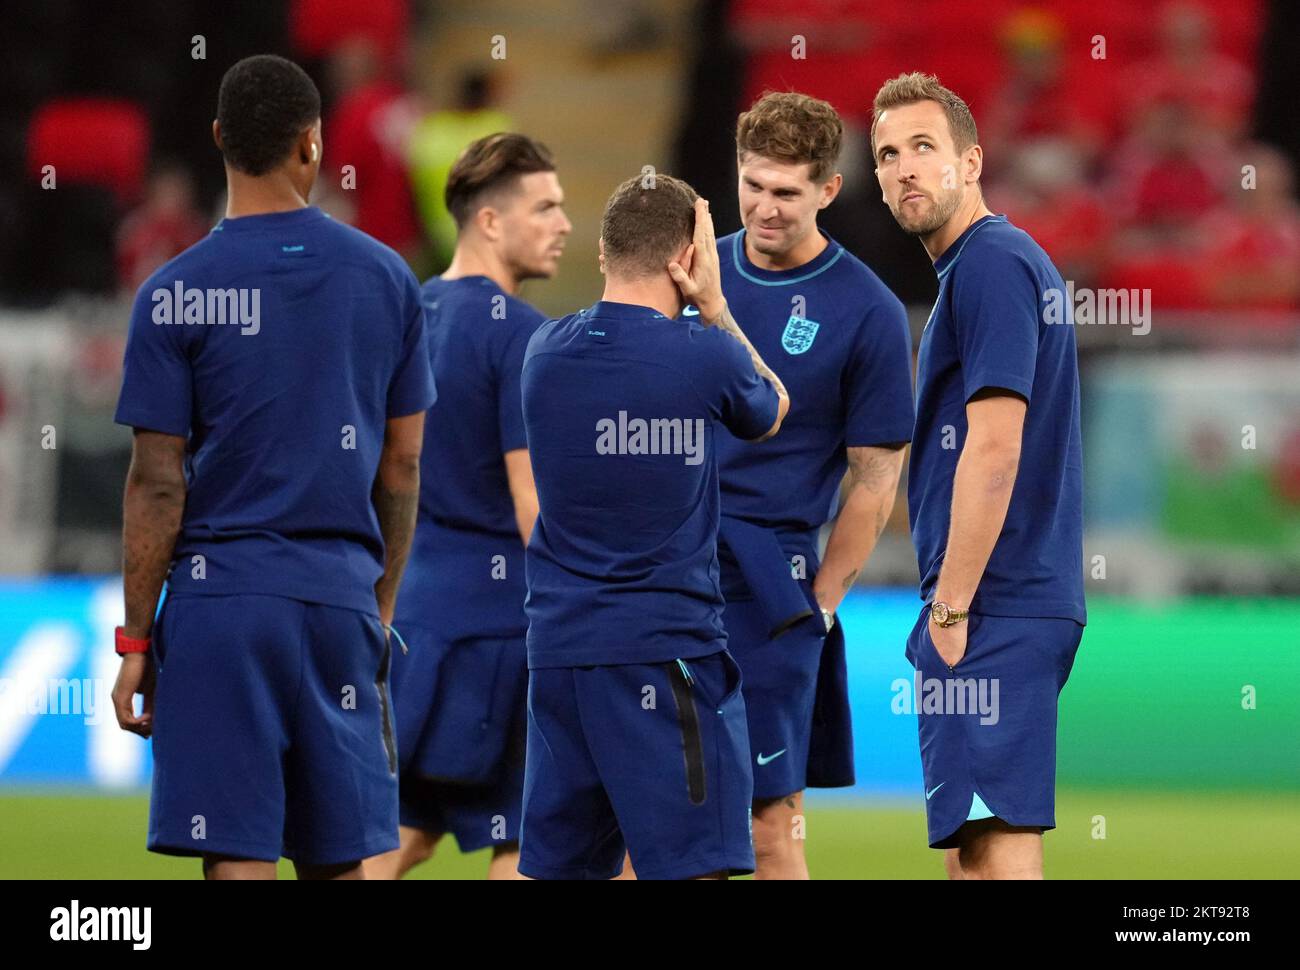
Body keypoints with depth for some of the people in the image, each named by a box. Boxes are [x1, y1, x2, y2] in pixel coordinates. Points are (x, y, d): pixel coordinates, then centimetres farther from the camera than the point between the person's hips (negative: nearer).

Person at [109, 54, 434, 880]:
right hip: (343, 599, 4)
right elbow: (403, 464, 9)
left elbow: (158, 485, -6)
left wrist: (135, 640, 0)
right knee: (338, 859, 12)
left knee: (238, 858, -4)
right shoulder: (384, 278, 5)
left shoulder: (176, 295, -6)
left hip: (222, 594, -3)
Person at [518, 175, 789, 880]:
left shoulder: (546, 352, 5)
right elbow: (770, 411, 13)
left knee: (554, 866, 11)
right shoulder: (703, 355, -10)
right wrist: (712, 305, 13)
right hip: (665, 648, -6)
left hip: (556, 645, 6)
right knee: (692, 866, -8)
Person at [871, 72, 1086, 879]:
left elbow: (994, 446, -19)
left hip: (992, 605, -10)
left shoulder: (990, 265, -12)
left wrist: (952, 607, -18)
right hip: (1021, 603, 10)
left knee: (996, 841, -13)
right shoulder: (1010, 261, 19)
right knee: (969, 841, 12)